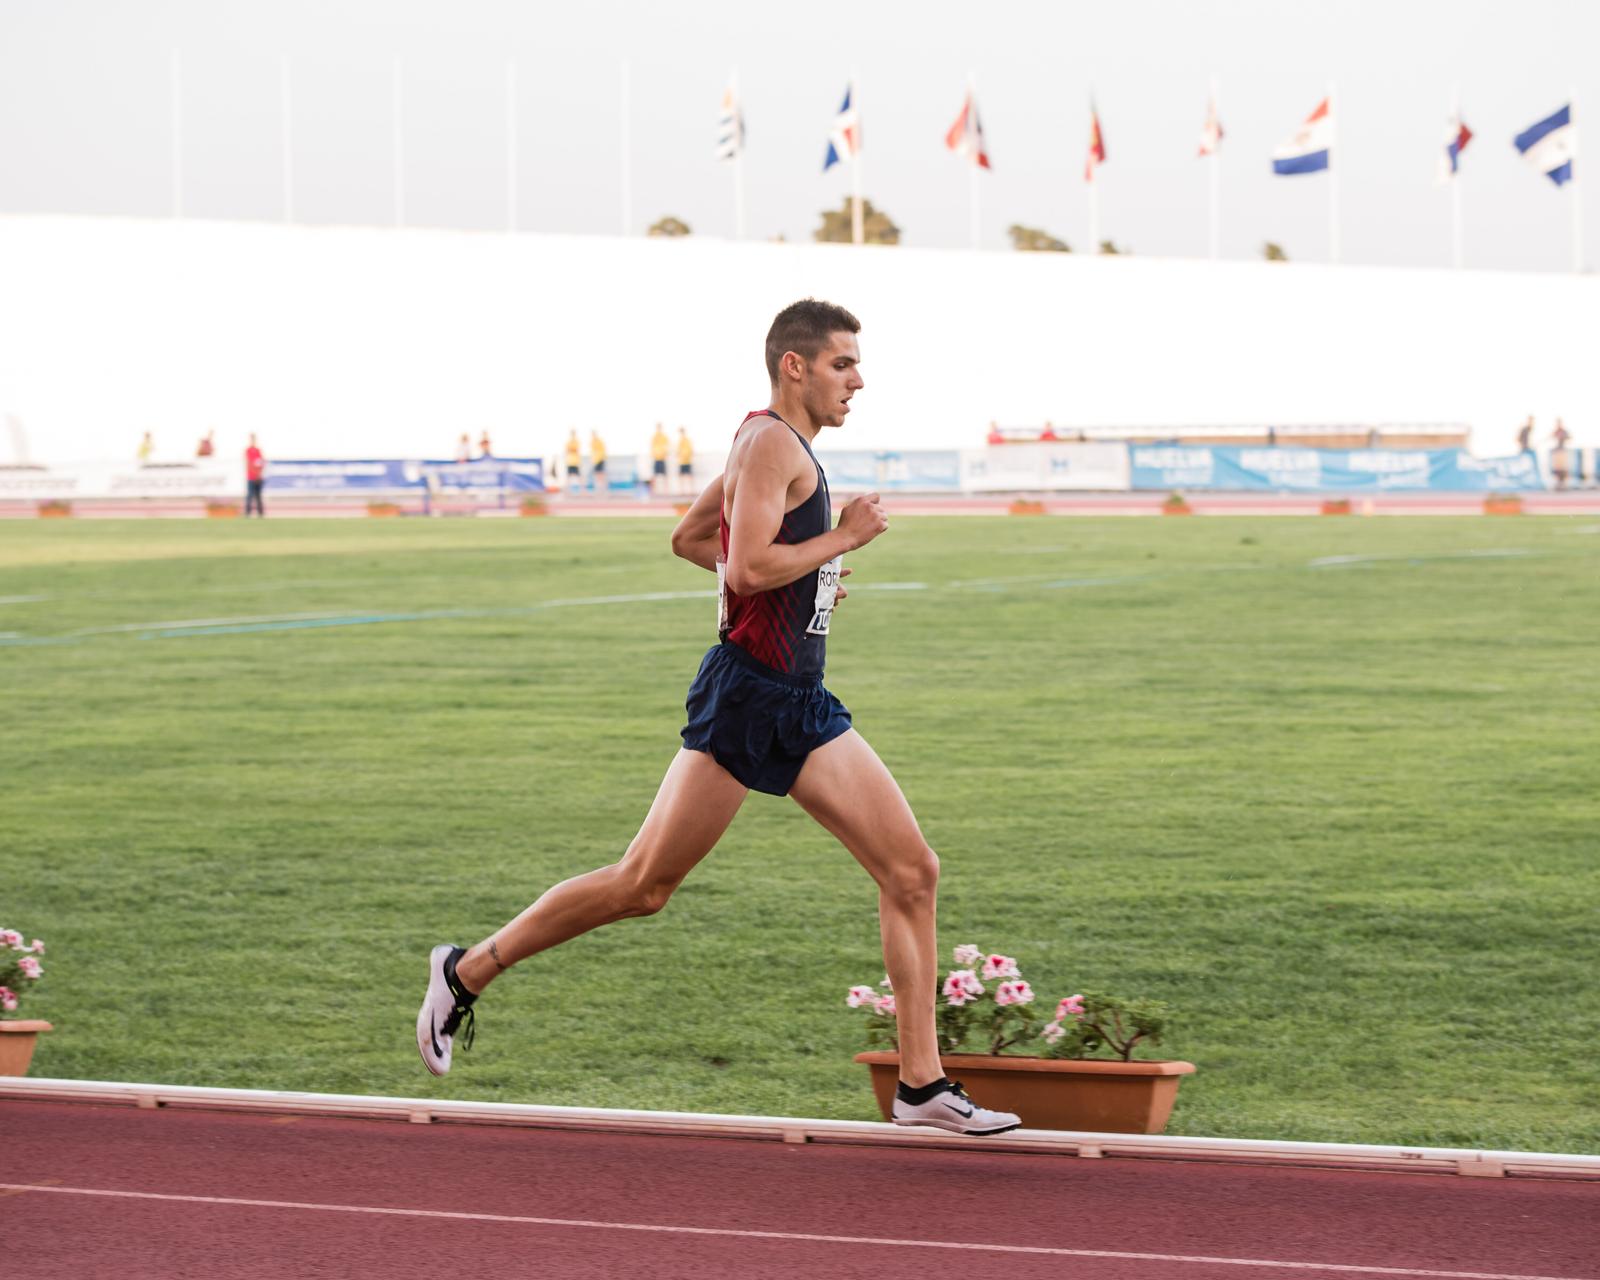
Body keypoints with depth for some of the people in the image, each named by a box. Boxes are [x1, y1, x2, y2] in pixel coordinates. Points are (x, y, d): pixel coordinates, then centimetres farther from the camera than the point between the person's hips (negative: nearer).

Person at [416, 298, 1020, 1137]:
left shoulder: (781, 447, 18)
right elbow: (749, 567, -24)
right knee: (644, 885, -2)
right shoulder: (770, 442, -12)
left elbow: (689, 539, 28)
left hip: (800, 706, 10)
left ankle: (922, 1084, 1)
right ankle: (469, 971, 14)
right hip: (746, 696, -10)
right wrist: (841, 539, -13)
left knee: (911, 871, 0)